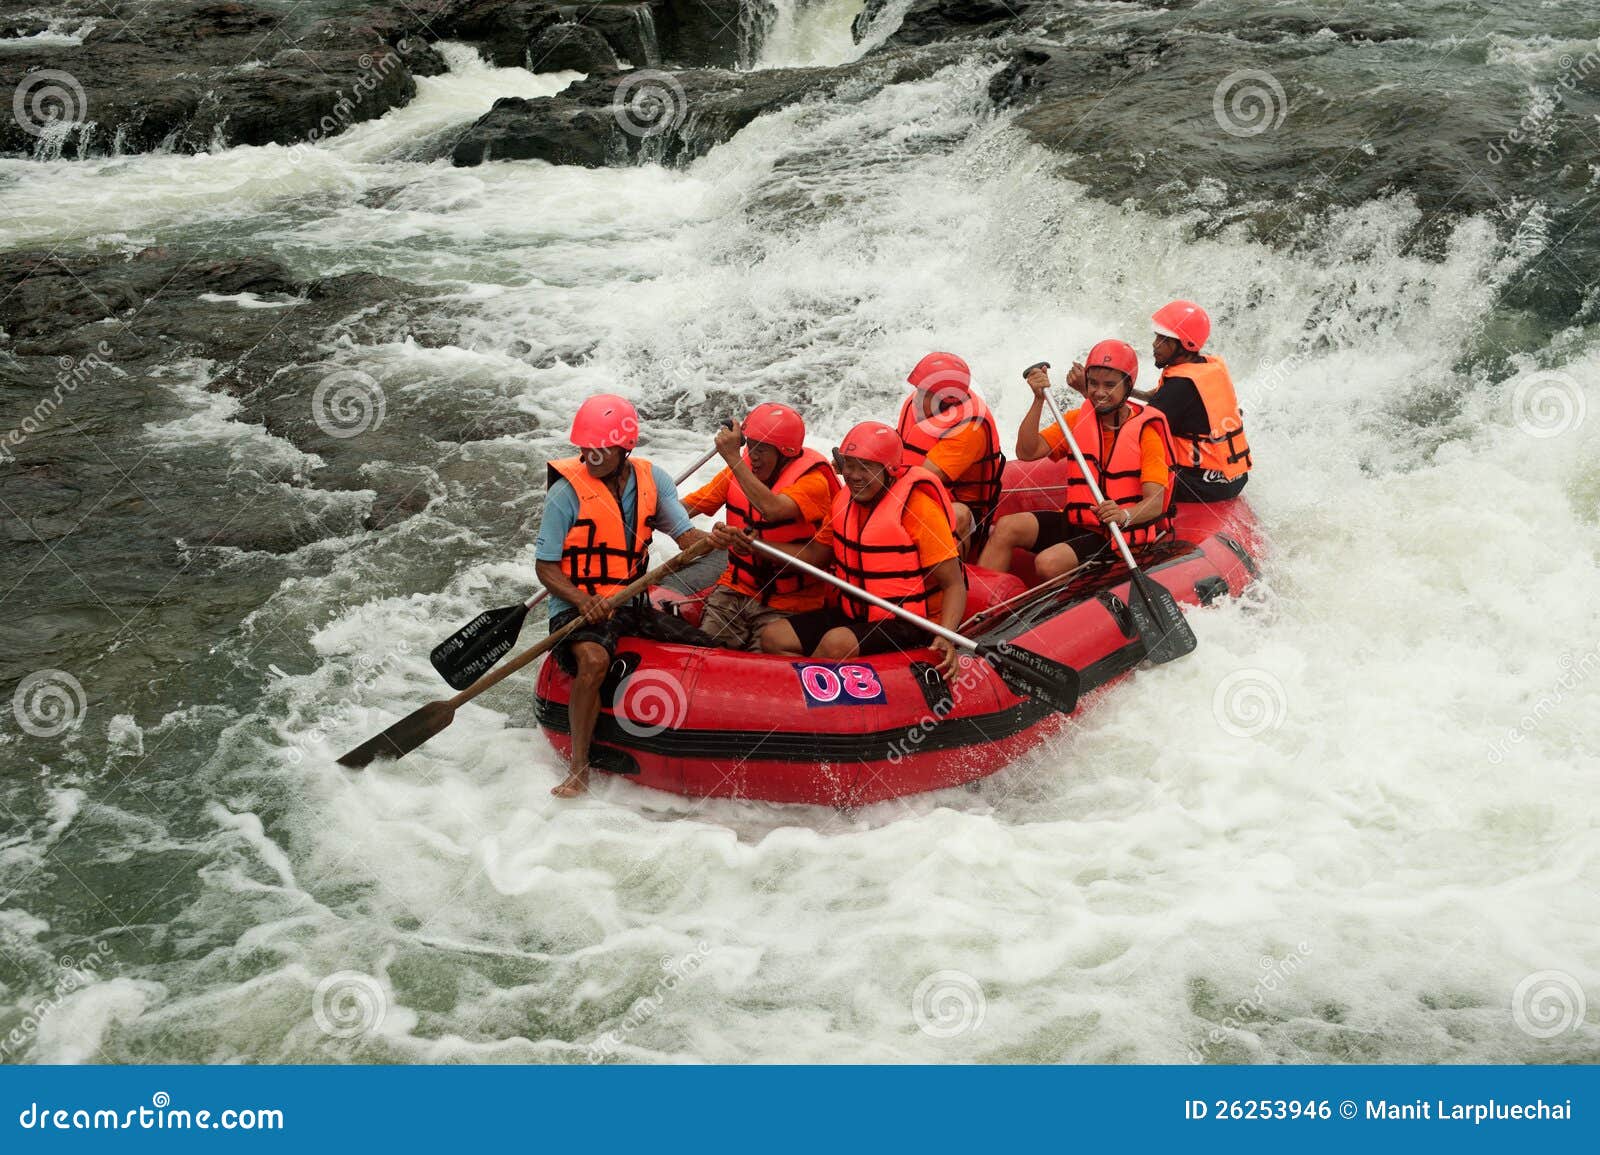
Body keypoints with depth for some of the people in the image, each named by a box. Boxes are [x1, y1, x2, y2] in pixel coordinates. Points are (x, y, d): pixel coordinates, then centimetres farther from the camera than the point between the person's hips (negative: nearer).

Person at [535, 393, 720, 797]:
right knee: (594, 659, -35)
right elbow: (545, 566, -8)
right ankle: (578, 770, -25)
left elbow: (685, 537, -3)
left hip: (633, 606, 5)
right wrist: (583, 601, -25)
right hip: (577, 608, -5)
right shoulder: (567, 492, -11)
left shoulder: (652, 479, 2)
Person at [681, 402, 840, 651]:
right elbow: (686, 508, 5)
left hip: (788, 602, -4)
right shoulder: (739, 469, 4)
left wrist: (733, 458, -29)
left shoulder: (812, 481, -13)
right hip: (736, 589, 4)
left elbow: (772, 509, -32)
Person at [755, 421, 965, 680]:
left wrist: (945, 638, -32)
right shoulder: (845, 500, 4)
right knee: (772, 637, -7)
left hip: (906, 625, -7)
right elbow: (816, 554, 17)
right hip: (854, 615, 8)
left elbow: (955, 585, -15)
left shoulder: (917, 506, -16)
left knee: (838, 642, -33)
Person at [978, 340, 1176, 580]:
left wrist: (1124, 515, -40)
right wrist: (1039, 400, -14)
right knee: (1006, 527, -16)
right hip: (1076, 522, 6)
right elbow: (1027, 452, -4)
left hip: (1119, 533, -5)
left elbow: (1155, 502, -18)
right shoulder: (1078, 420, 6)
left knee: (1048, 563, -28)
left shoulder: (1144, 431, -9)